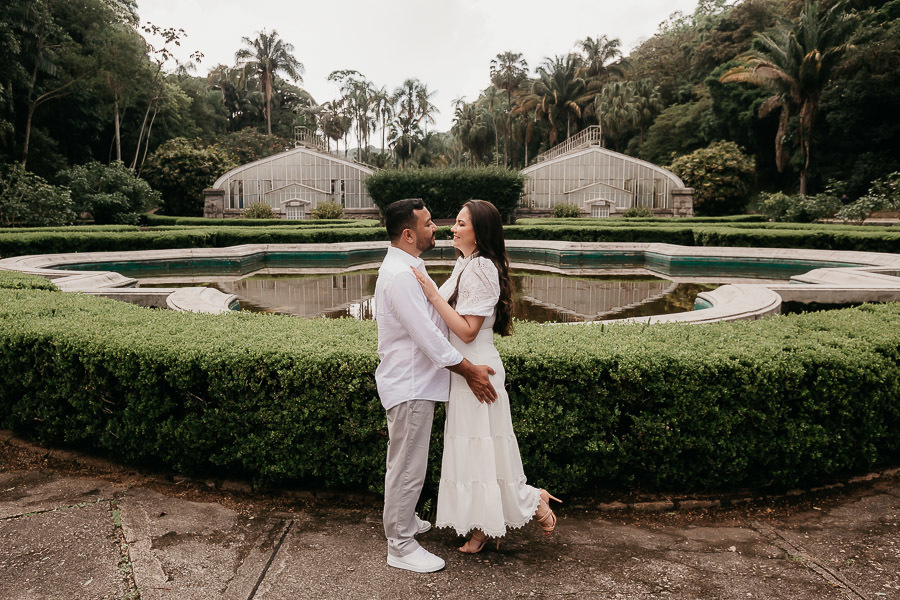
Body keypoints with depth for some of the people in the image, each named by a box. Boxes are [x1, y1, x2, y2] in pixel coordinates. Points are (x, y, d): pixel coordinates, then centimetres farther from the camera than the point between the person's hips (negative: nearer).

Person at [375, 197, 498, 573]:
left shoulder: (409, 269, 12)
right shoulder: (399, 275, -24)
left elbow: (428, 322, 18)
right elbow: (427, 337, -25)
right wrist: (469, 371, -18)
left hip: (415, 382, 11)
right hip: (409, 387, -11)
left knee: (406, 464, 24)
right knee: (407, 468, 1)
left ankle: (403, 520, 42)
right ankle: (400, 547, 15)